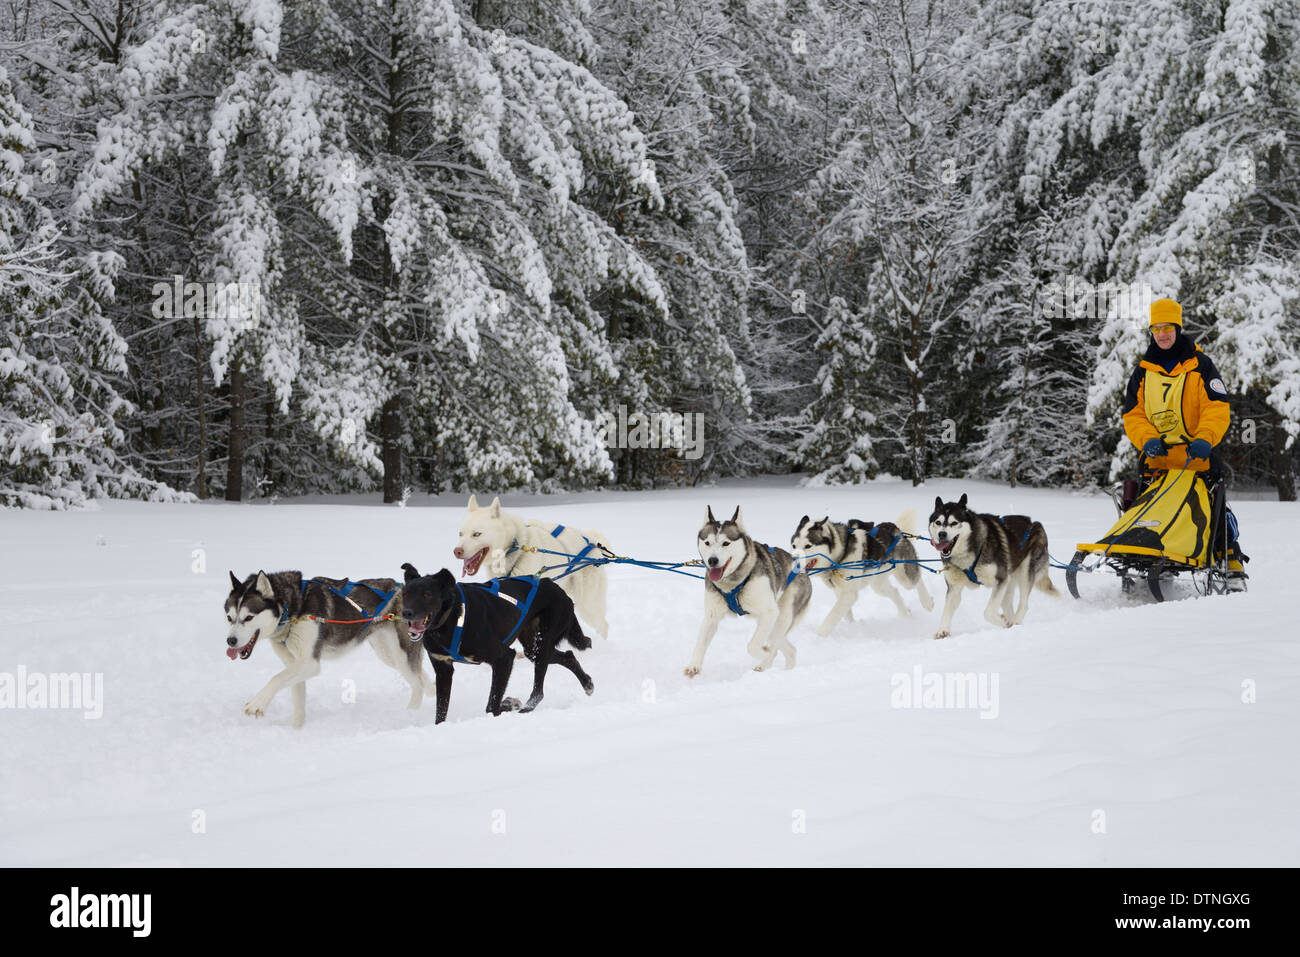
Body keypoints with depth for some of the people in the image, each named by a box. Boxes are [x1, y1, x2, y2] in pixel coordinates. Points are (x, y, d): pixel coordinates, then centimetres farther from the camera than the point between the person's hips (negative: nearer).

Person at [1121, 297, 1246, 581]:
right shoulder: (1143, 372, 12)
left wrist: (1205, 439, -21)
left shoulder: (1200, 365, 3)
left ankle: (1232, 560, 5)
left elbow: (1217, 408, -5)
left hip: (1198, 457, -3)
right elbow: (1132, 415, 9)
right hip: (1158, 458, 3)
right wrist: (1147, 440, -11)